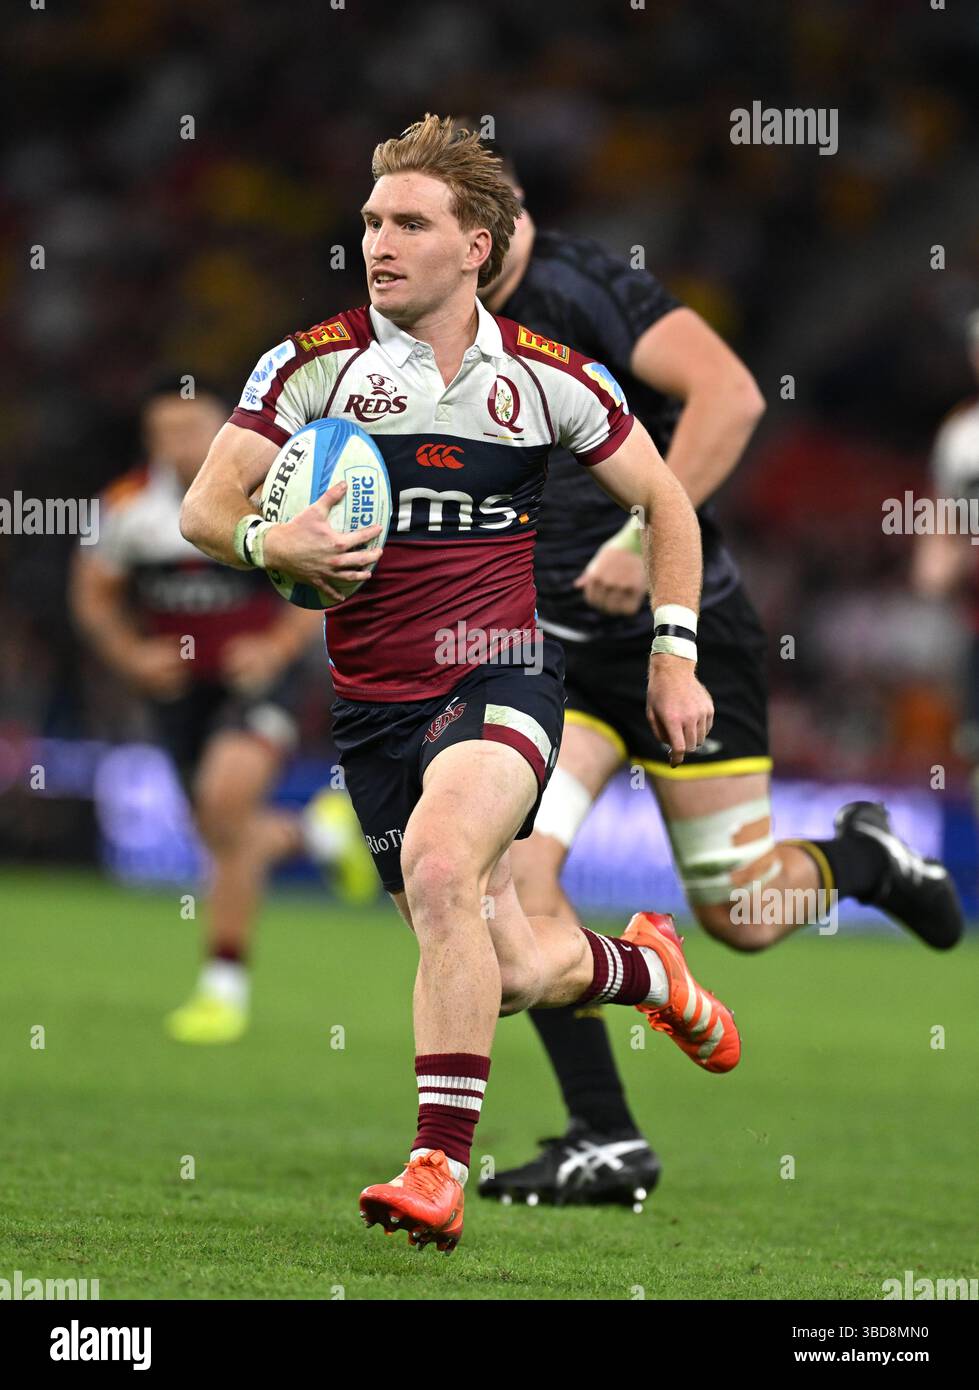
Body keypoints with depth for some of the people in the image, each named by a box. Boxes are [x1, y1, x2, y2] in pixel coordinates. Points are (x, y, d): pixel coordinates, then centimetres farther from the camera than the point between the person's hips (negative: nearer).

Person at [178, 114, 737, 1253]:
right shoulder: (316, 362, -2)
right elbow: (204, 507, -6)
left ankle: (439, 1169, -28)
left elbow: (662, 500, 14)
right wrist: (268, 543, -28)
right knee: (518, 975, 4)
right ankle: (645, 968, 41)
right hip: (374, 699, 2)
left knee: (439, 864, -32)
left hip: (500, 671, -2)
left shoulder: (547, 377, 0)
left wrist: (675, 655, 7)